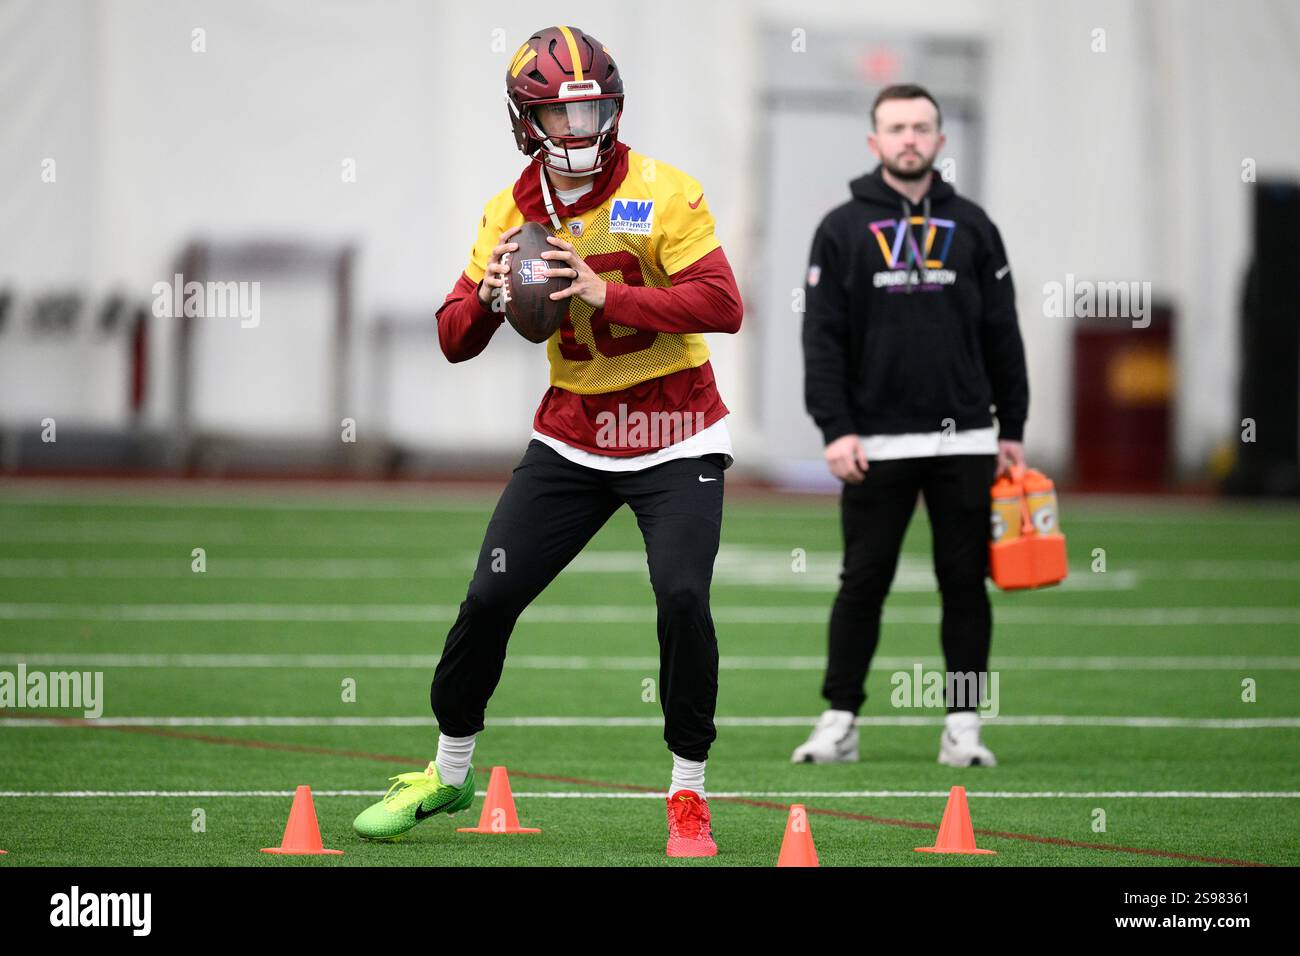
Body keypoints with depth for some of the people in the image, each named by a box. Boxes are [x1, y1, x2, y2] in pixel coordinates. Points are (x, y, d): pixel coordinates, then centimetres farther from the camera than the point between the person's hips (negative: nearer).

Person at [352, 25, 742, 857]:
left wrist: (607, 294, -30)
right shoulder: (512, 212, 1)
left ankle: (690, 793, -3)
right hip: (572, 437, 4)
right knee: (490, 598, 1)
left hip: (675, 442, -4)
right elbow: (455, 343, 1)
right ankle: (450, 772, 22)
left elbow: (723, 306, -22)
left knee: (682, 596, -20)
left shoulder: (663, 194, -13)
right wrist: (487, 295, -21)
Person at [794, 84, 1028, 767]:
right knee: (863, 582, 1)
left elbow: (1002, 334, 11)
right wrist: (835, 429, -11)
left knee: (965, 582, 3)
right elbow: (821, 337, -1)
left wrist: (1013, 429, 7)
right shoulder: (843, 229, 3)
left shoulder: (971, 226, 9)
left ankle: (963, 725, 8)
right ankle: (839, 722, 7)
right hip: (876, 442, -2)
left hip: (964, 441, 2)